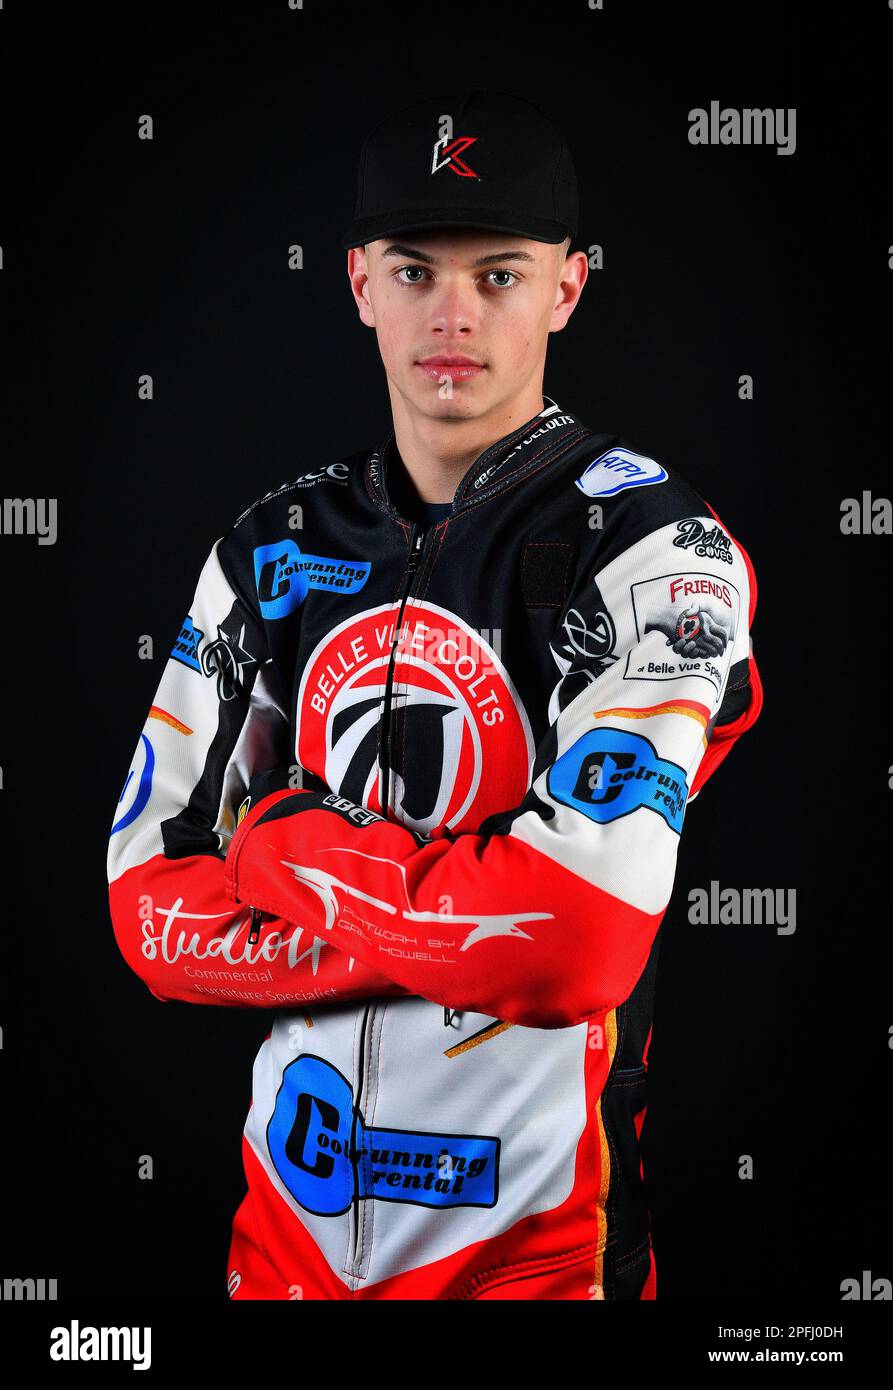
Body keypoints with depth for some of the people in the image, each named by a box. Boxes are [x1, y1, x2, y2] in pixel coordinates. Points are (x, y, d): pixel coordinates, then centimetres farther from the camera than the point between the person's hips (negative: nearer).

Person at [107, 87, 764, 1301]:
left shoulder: (649, 544, -13)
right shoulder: (272, 550, 4)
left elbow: (577, 936, -23)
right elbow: (149, 908, -1)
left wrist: (293, 850, -10)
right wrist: (436, 924, -15)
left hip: (534, 1233, -4)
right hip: (292, 1208, 5)